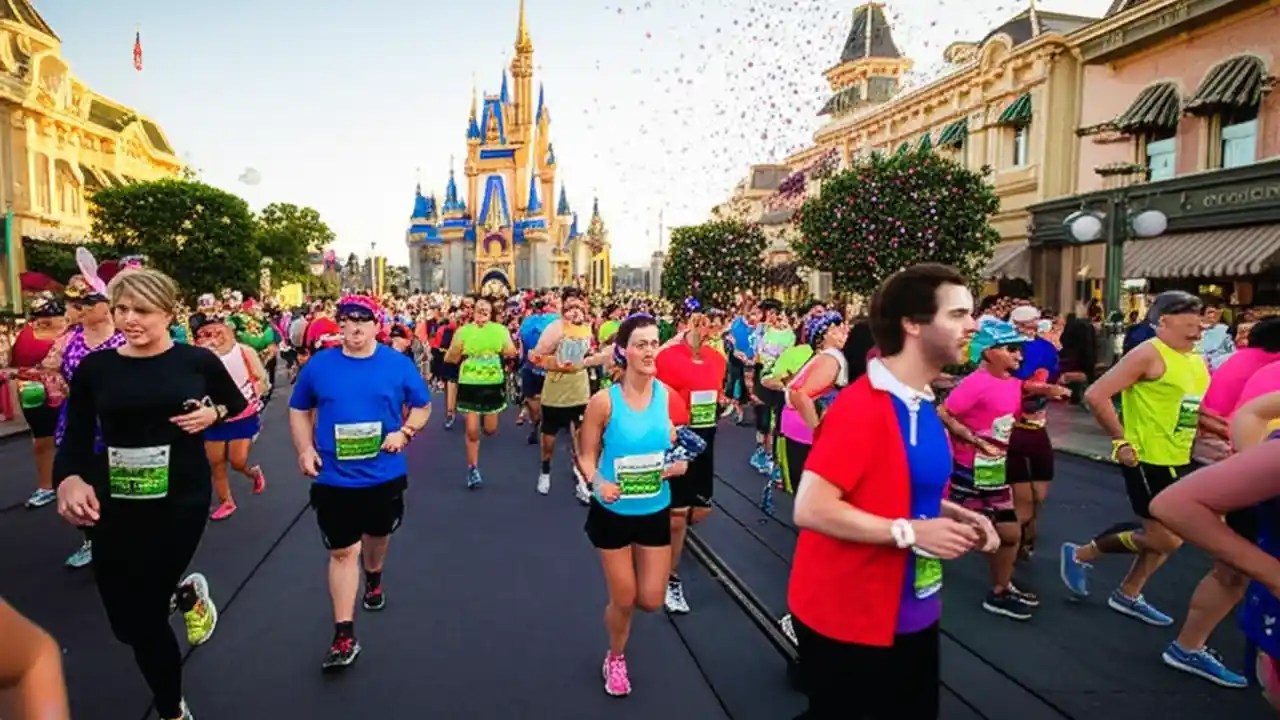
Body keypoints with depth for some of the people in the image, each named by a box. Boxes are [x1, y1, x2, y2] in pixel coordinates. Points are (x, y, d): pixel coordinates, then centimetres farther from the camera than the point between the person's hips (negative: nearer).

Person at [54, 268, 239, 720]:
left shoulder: (198, 361, -2)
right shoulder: (94, 367, 1)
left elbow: (238, 403, 13)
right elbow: (76, 437, 1)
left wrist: (213, 413, -8)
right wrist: (69, 479, -19)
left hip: (181, 499, -2)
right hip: (114, 504, 2)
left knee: (142, 613, -5)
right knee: (130, 621, 7)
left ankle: (190, 594, 32)